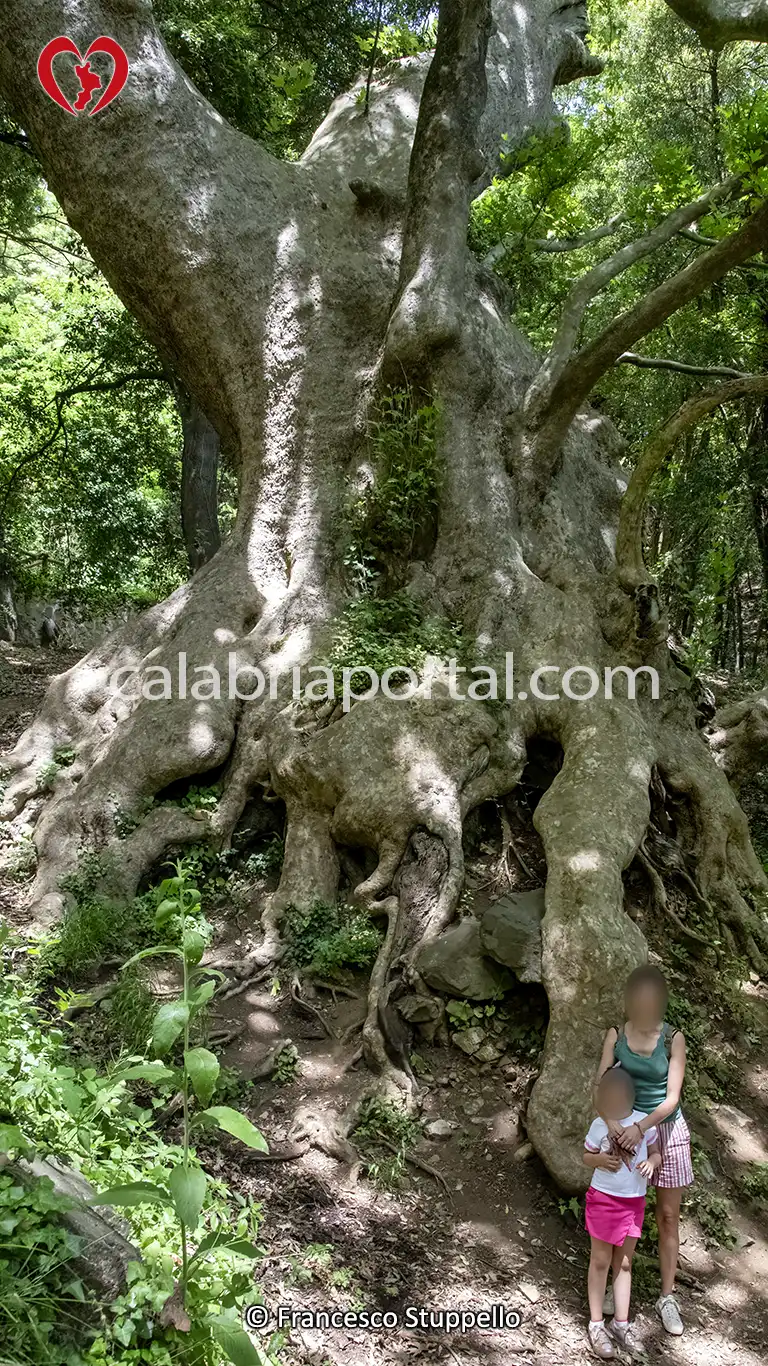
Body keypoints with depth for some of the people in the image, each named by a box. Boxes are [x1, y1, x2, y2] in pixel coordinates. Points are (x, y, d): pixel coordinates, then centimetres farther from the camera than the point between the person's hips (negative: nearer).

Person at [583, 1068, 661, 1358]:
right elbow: (586, 1156, 2)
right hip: (602, 1199, -1)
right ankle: (596, 1325, 16)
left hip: (634, 1202, 1)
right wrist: (600, 1160, -20)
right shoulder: (599, 1125, -11)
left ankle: (621, 1323, 22)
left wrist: (651, 1162, -20)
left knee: (623, 1263, 12)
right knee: (601, 1261, 7)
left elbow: (656, 1152, 3)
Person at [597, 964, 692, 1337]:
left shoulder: (673, 1039, -15)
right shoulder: (616, 1035, -10)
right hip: (626, 1128, 1)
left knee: (668, 1216, 9)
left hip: (666, 1129, -1)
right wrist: (611, 1122, -28)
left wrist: (642, 1127, -28)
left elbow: (672, 1098, -16)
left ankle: (667, 1296, 23)